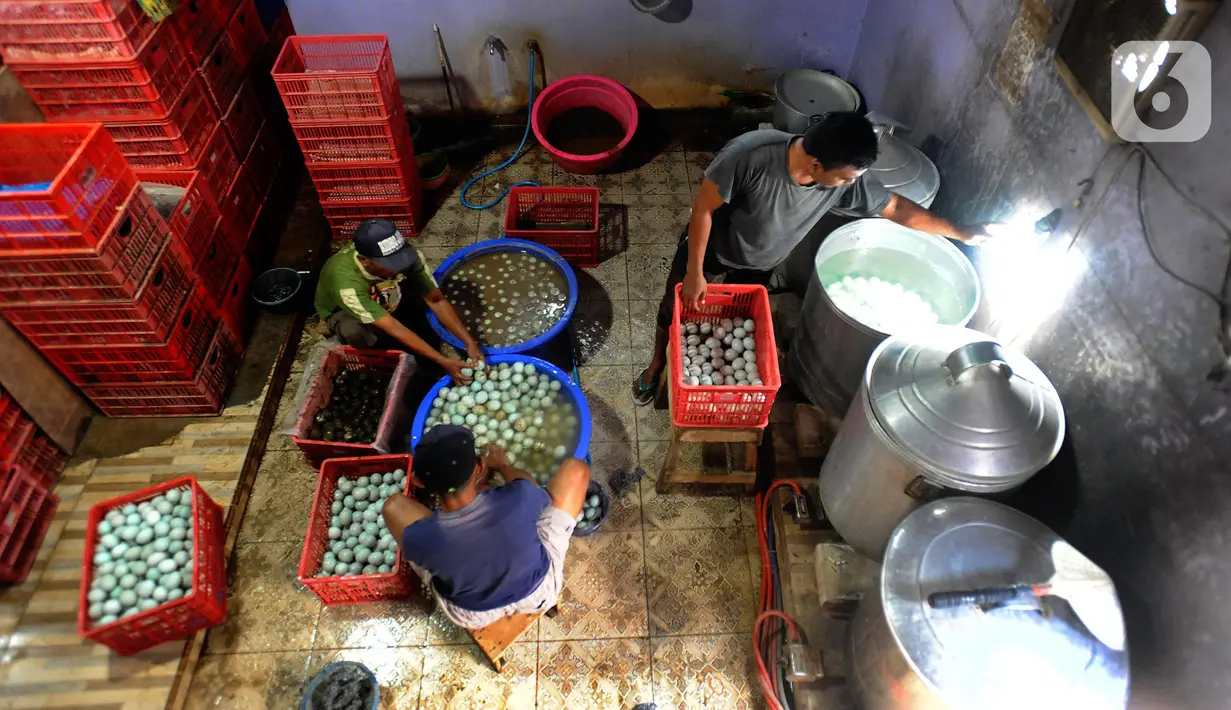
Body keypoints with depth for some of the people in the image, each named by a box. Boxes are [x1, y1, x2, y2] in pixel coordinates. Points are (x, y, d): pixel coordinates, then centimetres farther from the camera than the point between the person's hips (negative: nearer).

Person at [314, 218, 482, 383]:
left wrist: (469, 343, -34)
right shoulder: (346, 283, -43)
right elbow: (394, 328, -41)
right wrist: (443, 362, -42)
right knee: (354, 332, -36)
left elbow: (436, 300, -25)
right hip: (343, 313, -4)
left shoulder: (405, 254, -32)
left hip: (386, 303, 4)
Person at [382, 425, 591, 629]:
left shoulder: (417, 538, -33)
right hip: (539, 592, 0)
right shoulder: (519, 499, -36)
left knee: (394, 505, 10)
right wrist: (502, 465, 12)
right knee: (575, 468, 5)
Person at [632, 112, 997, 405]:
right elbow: (703, 206, -28)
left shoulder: (848, 179, -26)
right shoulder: (751, 155, -40)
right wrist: (694, 272, -24)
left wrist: (960, 232, -3)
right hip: (710, 246, -3)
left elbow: (897, 207, -10)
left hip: (758, 265, 3)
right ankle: (657, 363, 46)